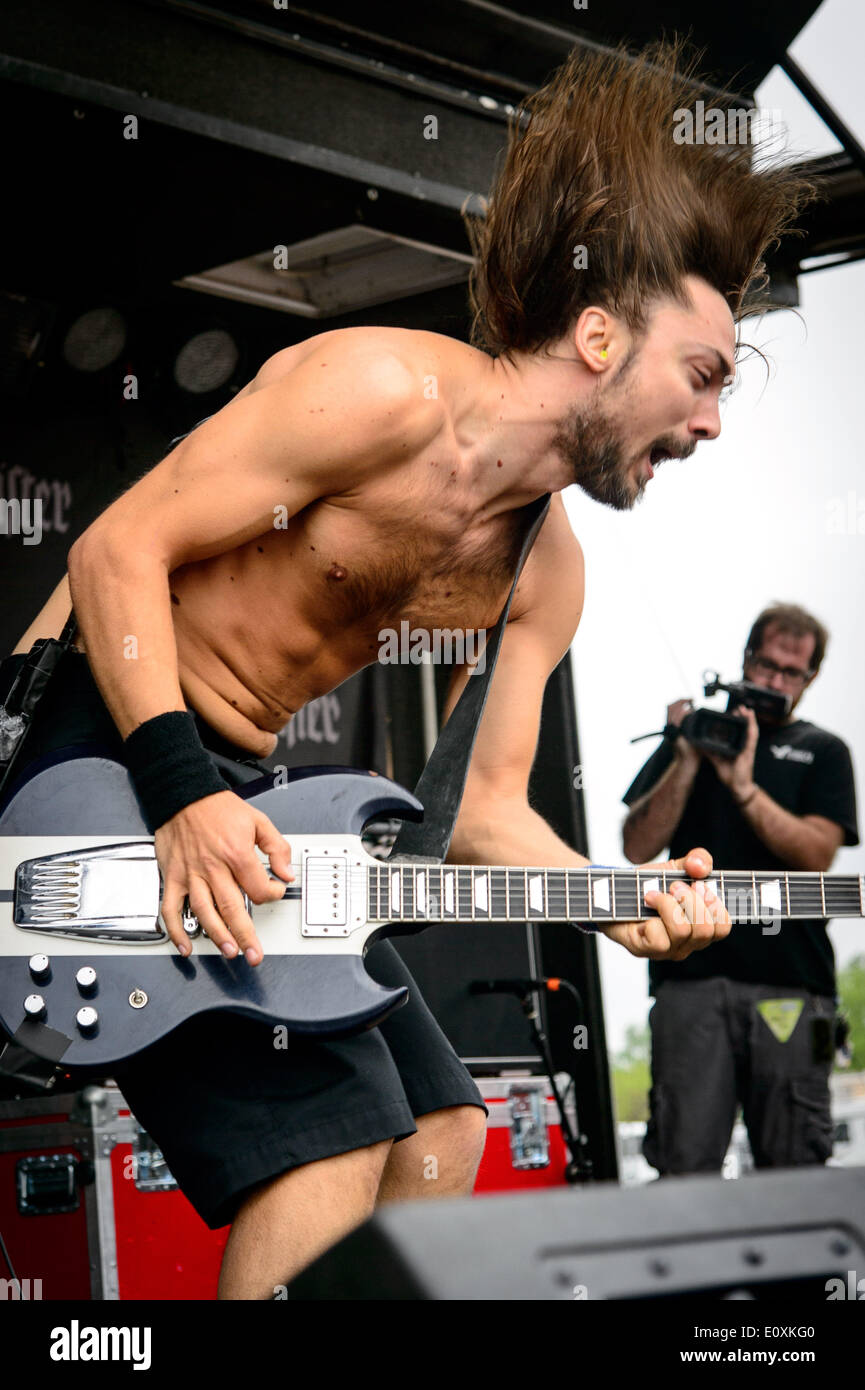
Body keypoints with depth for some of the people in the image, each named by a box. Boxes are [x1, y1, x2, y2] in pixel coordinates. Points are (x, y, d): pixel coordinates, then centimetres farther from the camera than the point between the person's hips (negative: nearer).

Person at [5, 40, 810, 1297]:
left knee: (440, 1130, 11)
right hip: (101, 741, -9)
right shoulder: (391, 393, -20)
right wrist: (184, 796, -29)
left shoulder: (547, 570, 5)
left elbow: (486, 810, 6)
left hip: (242, 787, 9)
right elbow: (119, 549, -20)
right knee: (330, 1136, -20)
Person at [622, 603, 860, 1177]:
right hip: (693, 976, 0)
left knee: (795, 1169, -3)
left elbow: (816, 854, -1)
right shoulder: (694, 733, 18)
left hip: (791, 984, 0)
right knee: (684, 1164, -9)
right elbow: (638, 846, 8)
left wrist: (743, 784, -11)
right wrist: (687, 764, -3)